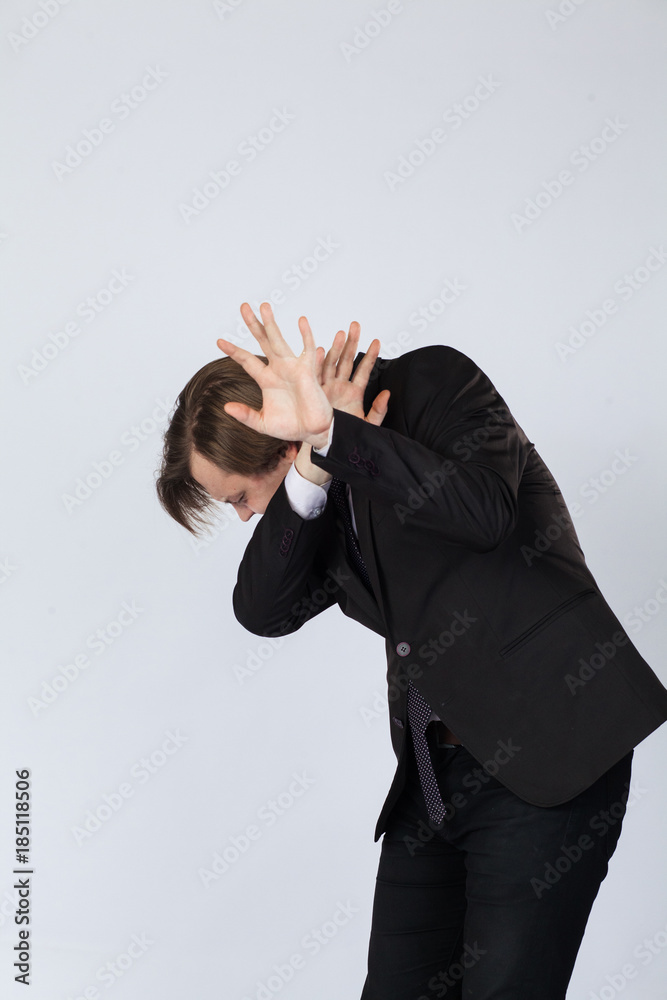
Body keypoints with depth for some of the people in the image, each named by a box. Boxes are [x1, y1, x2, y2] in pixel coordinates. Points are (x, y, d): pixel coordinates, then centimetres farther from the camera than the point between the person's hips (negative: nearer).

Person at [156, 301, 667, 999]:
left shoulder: (430, 384, -6)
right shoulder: (331, 493, 13)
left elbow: (484, 510, -24)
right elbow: (264, 610, -4)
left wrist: (335, 433, -25)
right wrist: (317, 461, -14)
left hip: (542, 763, -8)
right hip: (431, 778, 8)